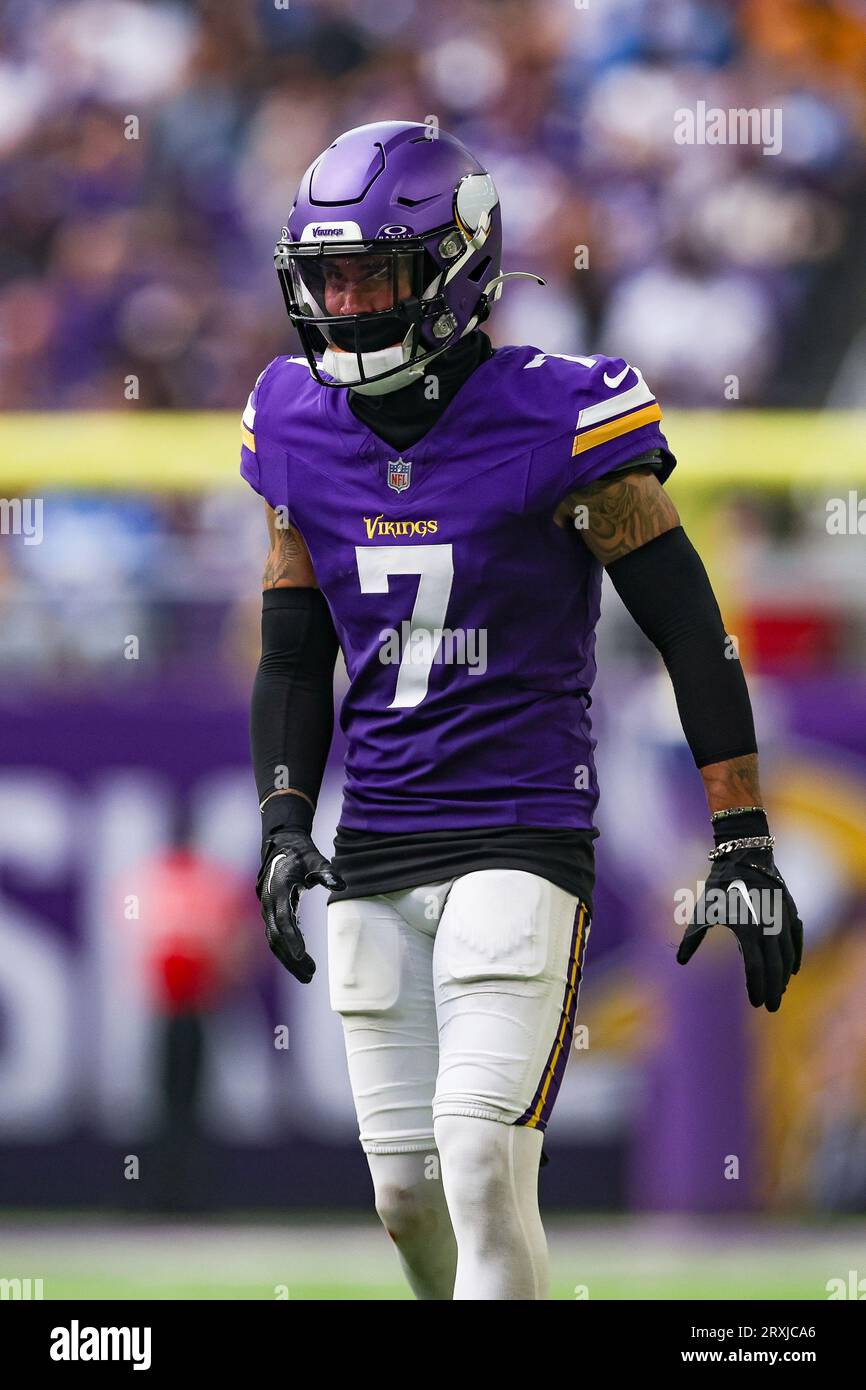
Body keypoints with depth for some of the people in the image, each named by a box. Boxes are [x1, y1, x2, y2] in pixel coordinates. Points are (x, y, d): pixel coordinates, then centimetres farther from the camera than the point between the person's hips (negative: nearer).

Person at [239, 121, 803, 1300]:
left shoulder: (559, 423, -12)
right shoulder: (301, 431, 5)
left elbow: (692, 634, -7)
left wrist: (744, 849, -8)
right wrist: (283, 828, 1)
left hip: (521, 837, -5)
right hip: (373, 850, 5)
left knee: (482, 1153, -18)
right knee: (406, 1189, 6)